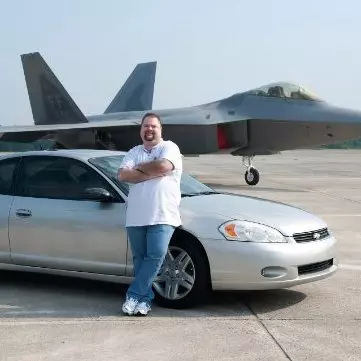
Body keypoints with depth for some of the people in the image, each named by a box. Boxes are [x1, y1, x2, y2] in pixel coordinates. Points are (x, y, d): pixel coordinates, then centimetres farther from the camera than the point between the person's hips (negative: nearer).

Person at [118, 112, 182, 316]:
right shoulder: (134, 152, 15)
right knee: (140, 259, 7)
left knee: (156, 256, -13)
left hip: (162, 216, -4)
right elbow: (123, 175, -2)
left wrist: (139, 168, -3)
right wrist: (151, 174, -12)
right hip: (136, 217, 4)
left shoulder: (169, 147, 2)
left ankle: (134, 295, -2)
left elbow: (163, 166, -20)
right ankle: (145, 298, 17)